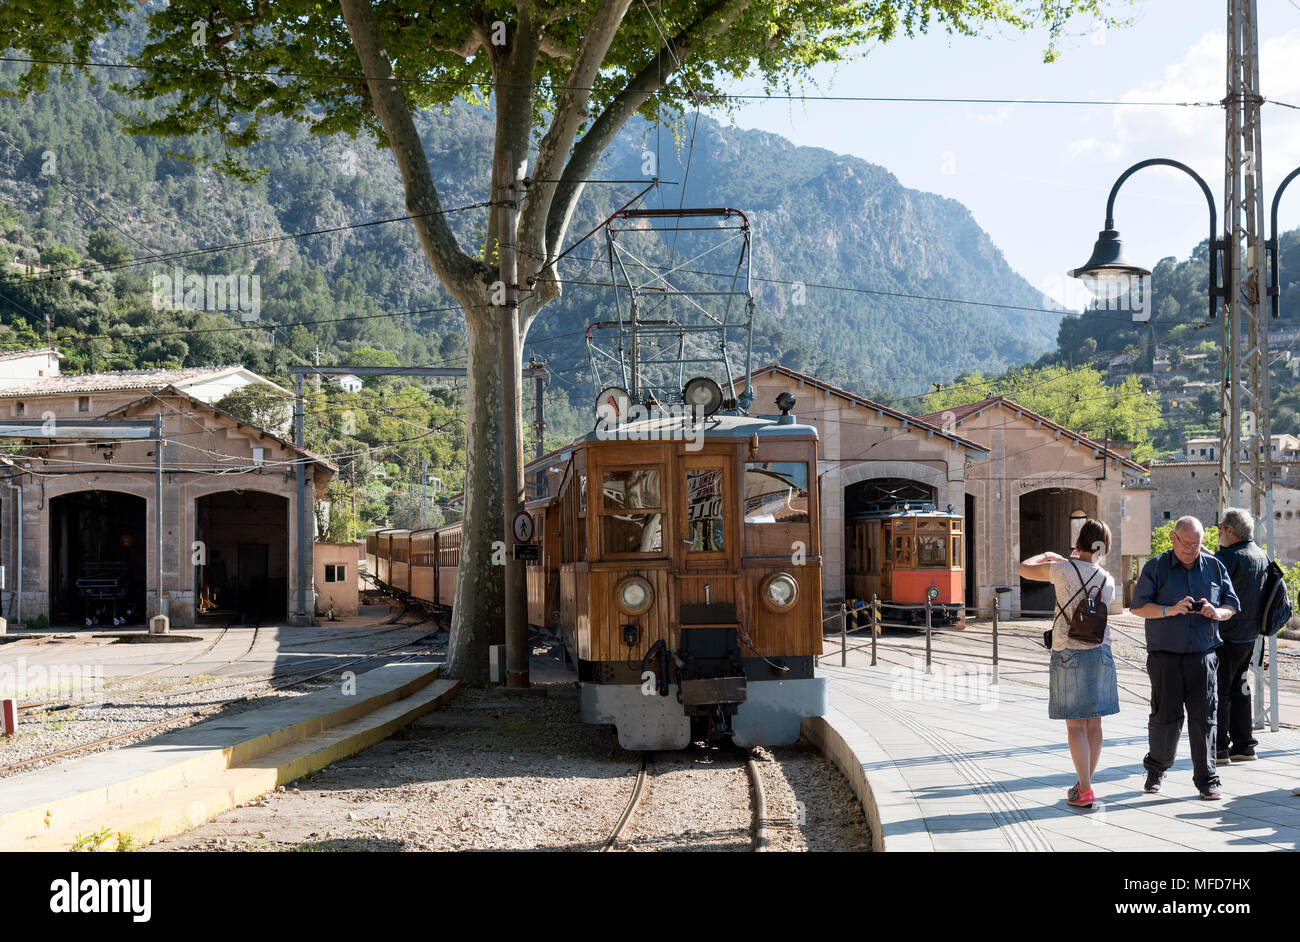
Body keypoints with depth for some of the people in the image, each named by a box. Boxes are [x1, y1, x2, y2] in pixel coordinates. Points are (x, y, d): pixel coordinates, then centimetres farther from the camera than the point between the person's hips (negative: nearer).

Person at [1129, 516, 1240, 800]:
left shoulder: (1215, 566, 10)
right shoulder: (1156, 567, 2)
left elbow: (1232, 605, 14)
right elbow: (1138, 607, -4)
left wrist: (1217, 613, -9)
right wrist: (1169, 610, -19)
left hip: (1203, 657, 2)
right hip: (1165, 657, -2)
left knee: (1204, 718, -2)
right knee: (1165, 716, -3)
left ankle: (1206, 780, 6)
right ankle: (1156, 768, 21)